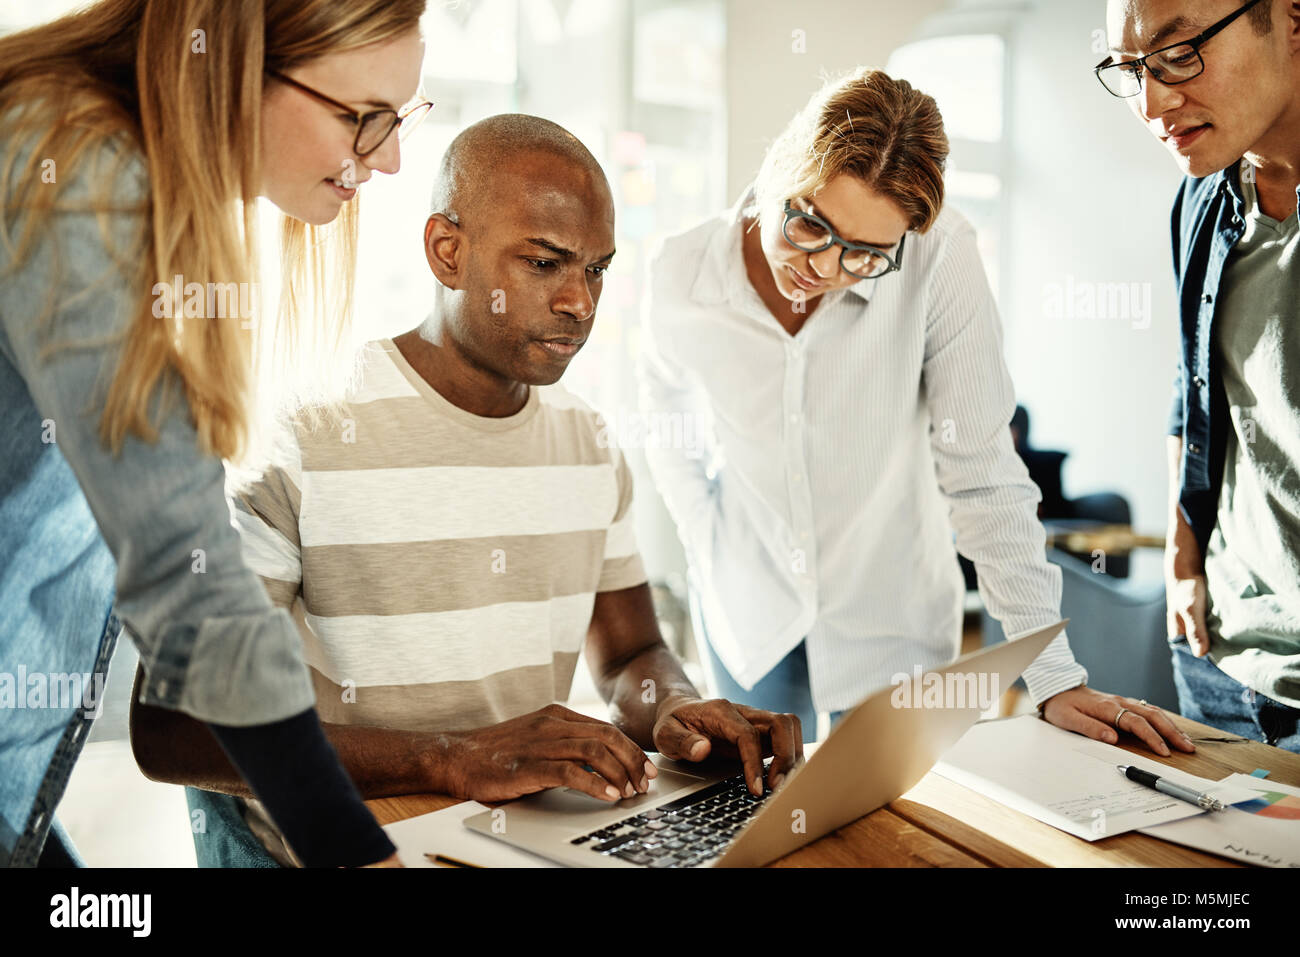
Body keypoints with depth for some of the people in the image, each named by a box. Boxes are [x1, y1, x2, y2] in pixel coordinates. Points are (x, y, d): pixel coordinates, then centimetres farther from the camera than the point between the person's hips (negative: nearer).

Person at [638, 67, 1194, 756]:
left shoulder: (940, 258, -24)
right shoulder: (680, 277, -17)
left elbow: (981, 472, -20)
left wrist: (1054, 678, -20)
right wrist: (709, 552, -5)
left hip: (891, 626, -1)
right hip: (747, 620, 2)